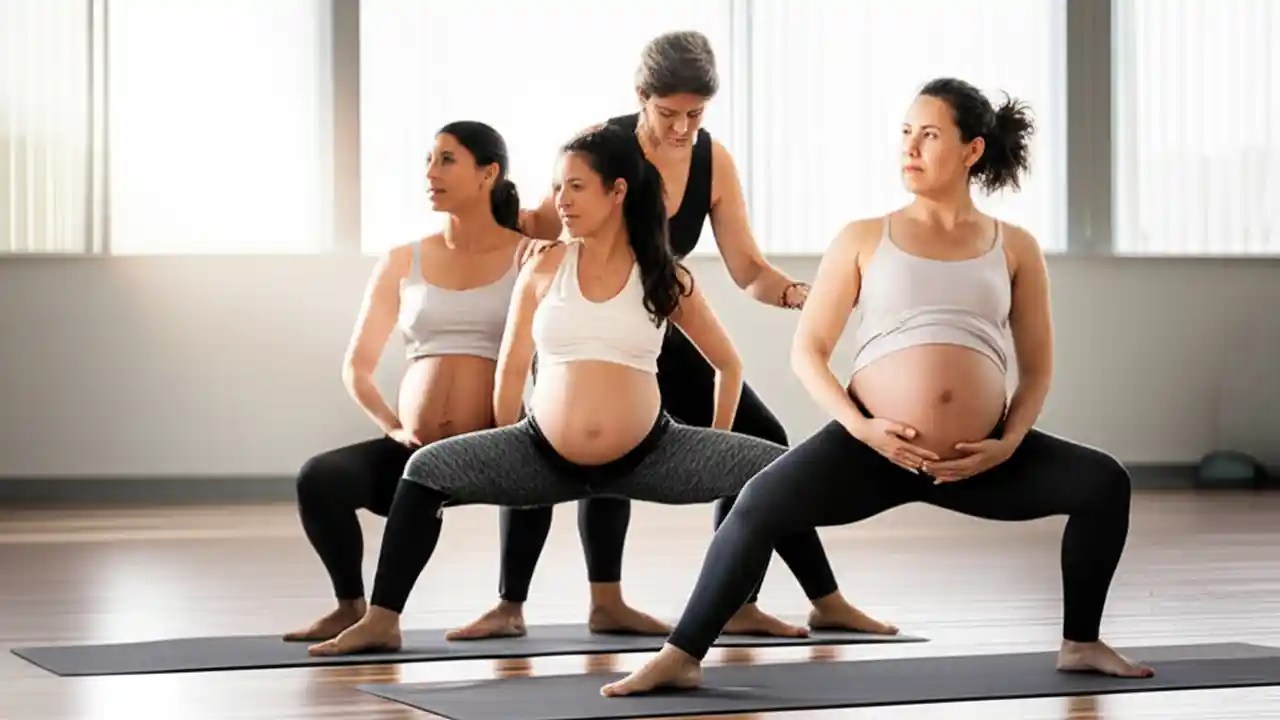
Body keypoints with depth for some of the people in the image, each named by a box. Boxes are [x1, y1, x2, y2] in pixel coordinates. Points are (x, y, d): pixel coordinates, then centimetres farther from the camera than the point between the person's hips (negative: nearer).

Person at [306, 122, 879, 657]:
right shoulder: (544, 269, 0)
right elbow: (511, 368, 9)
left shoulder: (665, 279, -1)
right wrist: (507, 462, 11)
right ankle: (381, 622, -8)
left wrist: (715, 447, 10)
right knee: (425, 472, -16)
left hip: (647, 456, 0)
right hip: (544, 455, 1)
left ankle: (828, 605, 9)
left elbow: (728, 364, 11)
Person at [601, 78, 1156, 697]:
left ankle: (1081, 644, 11)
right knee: (761, 504, -25)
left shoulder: (1014, 248, 10)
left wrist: (1010, 443, -4)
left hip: (977, 458, 2)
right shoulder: (863, 239, 6)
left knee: (1103, 481, -9)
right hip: (874, 449, -2)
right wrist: (859, 425, -13)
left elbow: (1037, 367, 14)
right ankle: (680, 658, -14)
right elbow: (807, 351, 4)